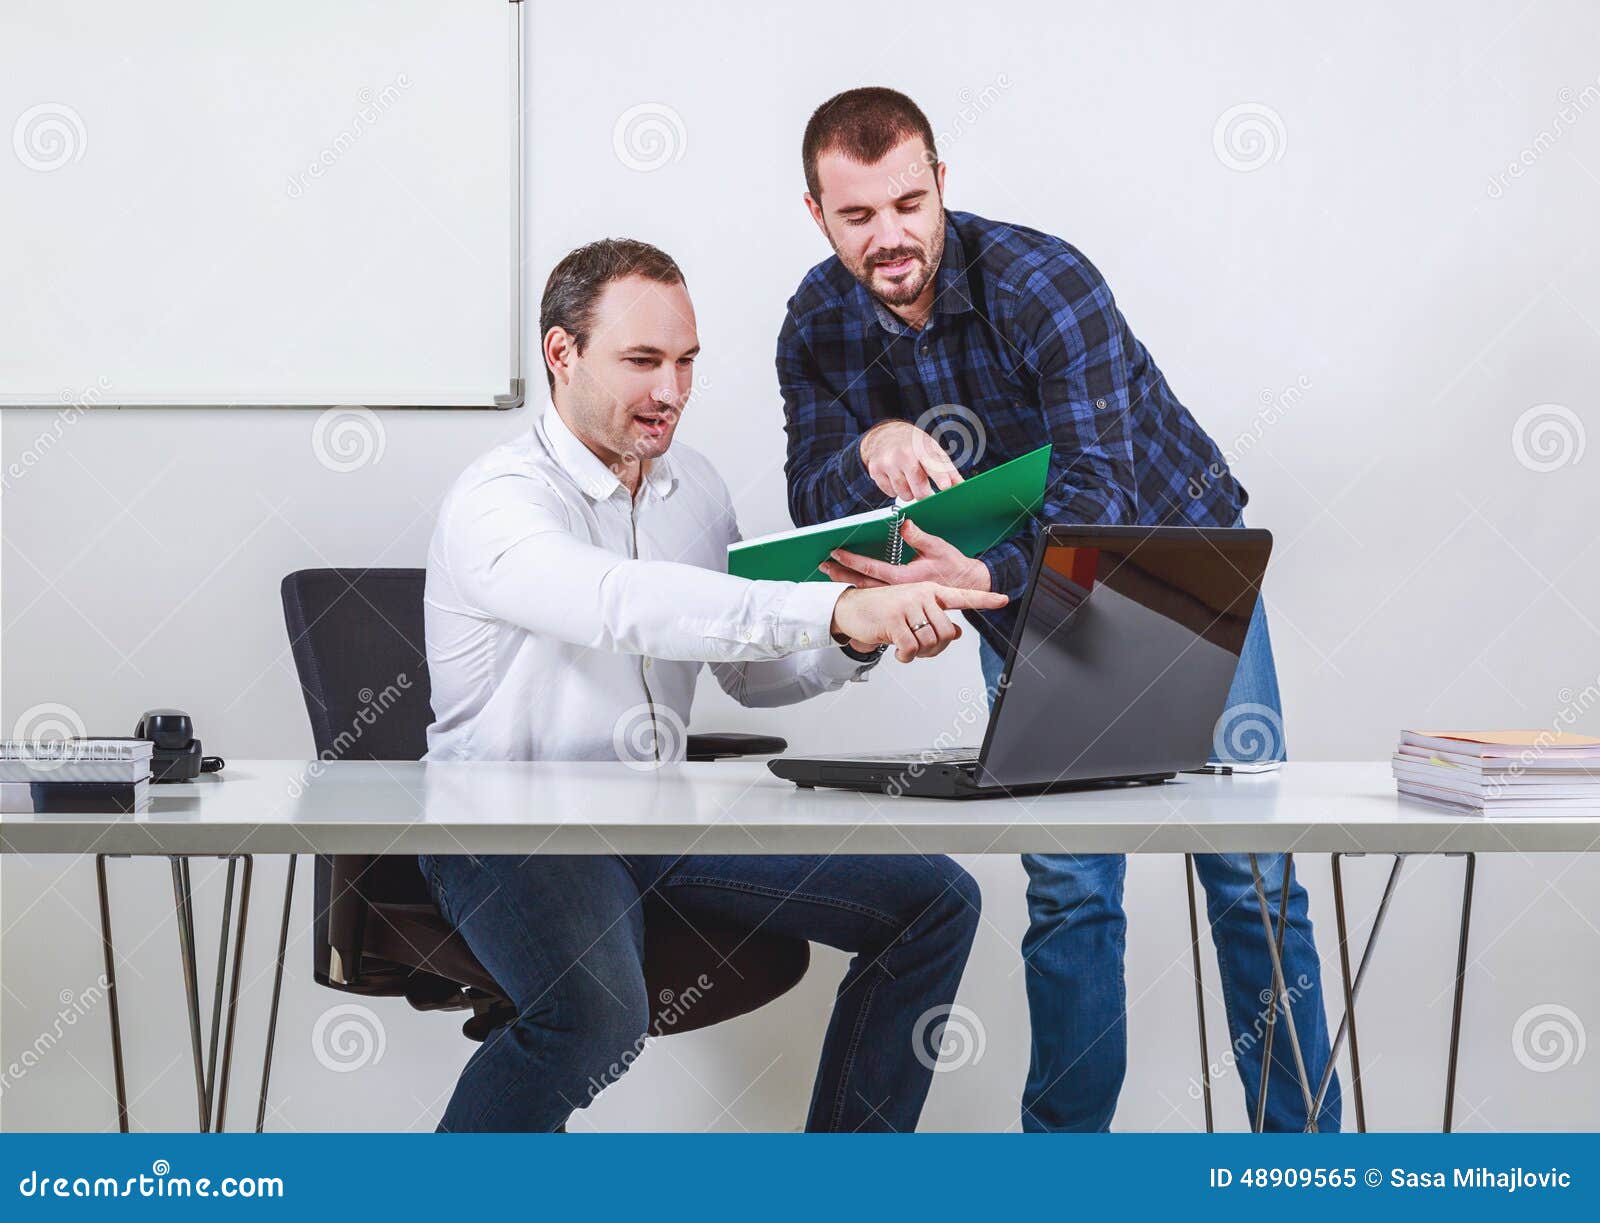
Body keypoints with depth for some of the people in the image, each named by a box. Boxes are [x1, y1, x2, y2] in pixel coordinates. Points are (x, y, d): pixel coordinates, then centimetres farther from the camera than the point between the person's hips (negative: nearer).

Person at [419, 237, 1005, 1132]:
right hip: (512, 826, -7)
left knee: (936, 902, 0)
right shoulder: (499, 503, -17)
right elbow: (627, 606, -38)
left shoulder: (693, 486, 8)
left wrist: (862, 641, -8)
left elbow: (753, 673, 14)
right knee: (599, 1017, -37)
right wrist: (836, 610, -47)